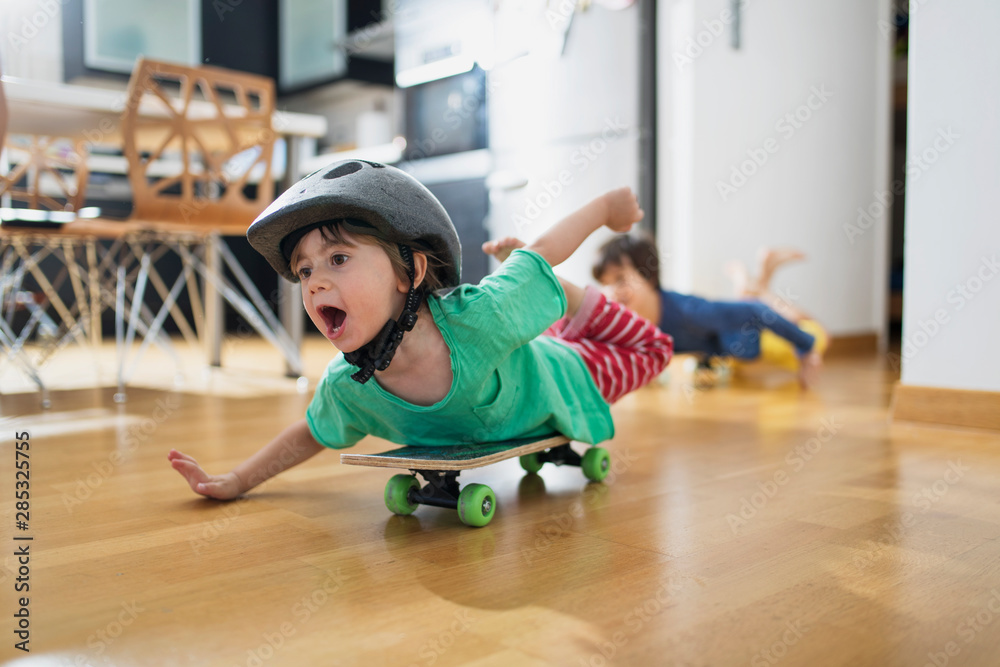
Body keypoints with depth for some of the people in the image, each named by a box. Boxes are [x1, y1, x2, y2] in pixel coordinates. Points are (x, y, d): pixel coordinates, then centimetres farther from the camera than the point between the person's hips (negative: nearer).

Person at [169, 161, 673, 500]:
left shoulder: (480, 316, -47)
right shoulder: (346, 388, -32)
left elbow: (542, 253, -30)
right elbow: (310, 435, -9)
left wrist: (606, 208, -13)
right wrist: (233, 482, -14)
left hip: (557, 384, -3)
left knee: (651, 349, 20)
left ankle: (579, 302, 32)